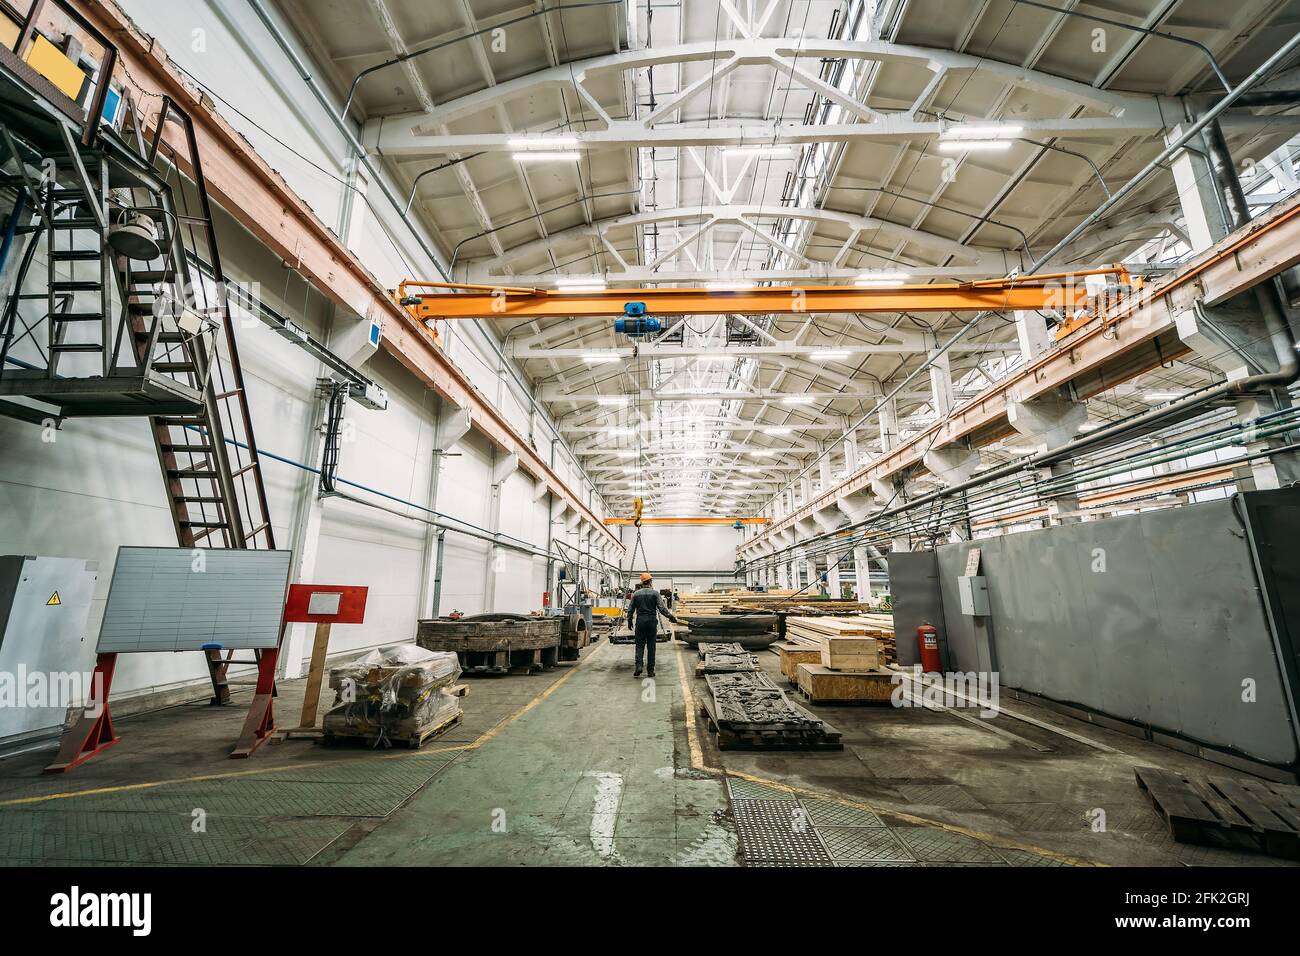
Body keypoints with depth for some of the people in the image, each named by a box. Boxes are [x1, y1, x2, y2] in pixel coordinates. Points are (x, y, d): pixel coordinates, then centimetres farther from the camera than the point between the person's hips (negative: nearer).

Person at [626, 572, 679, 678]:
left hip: (640, 621, 1)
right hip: (652, 621, -1)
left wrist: (629, 621, 19)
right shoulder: (655, 593, -3)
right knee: (651, 646, 6)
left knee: (640, 644, 7)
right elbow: (662, 608, -10)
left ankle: (638, 665, -11)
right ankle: (650, 670, 9)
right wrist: (671, 617, -2)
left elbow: (630, 609, 7)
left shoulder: (636, 594, 4)